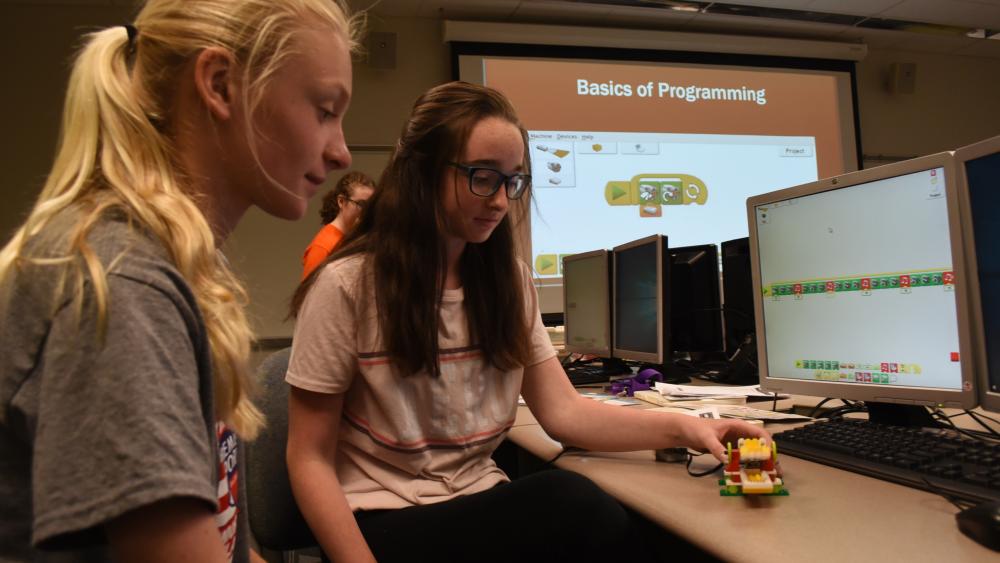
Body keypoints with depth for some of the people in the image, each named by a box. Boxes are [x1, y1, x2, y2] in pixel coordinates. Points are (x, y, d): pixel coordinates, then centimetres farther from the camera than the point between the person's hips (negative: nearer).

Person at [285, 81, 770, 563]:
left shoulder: (507, 279, 6)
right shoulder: (347, 285, -11)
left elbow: (563, 411, 1)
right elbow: (310, 459, -7)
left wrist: (682, 427, -12)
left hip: (480, 504, 5)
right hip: (386, 519, -4)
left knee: (600, 519, -28)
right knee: (575, 507, -29)